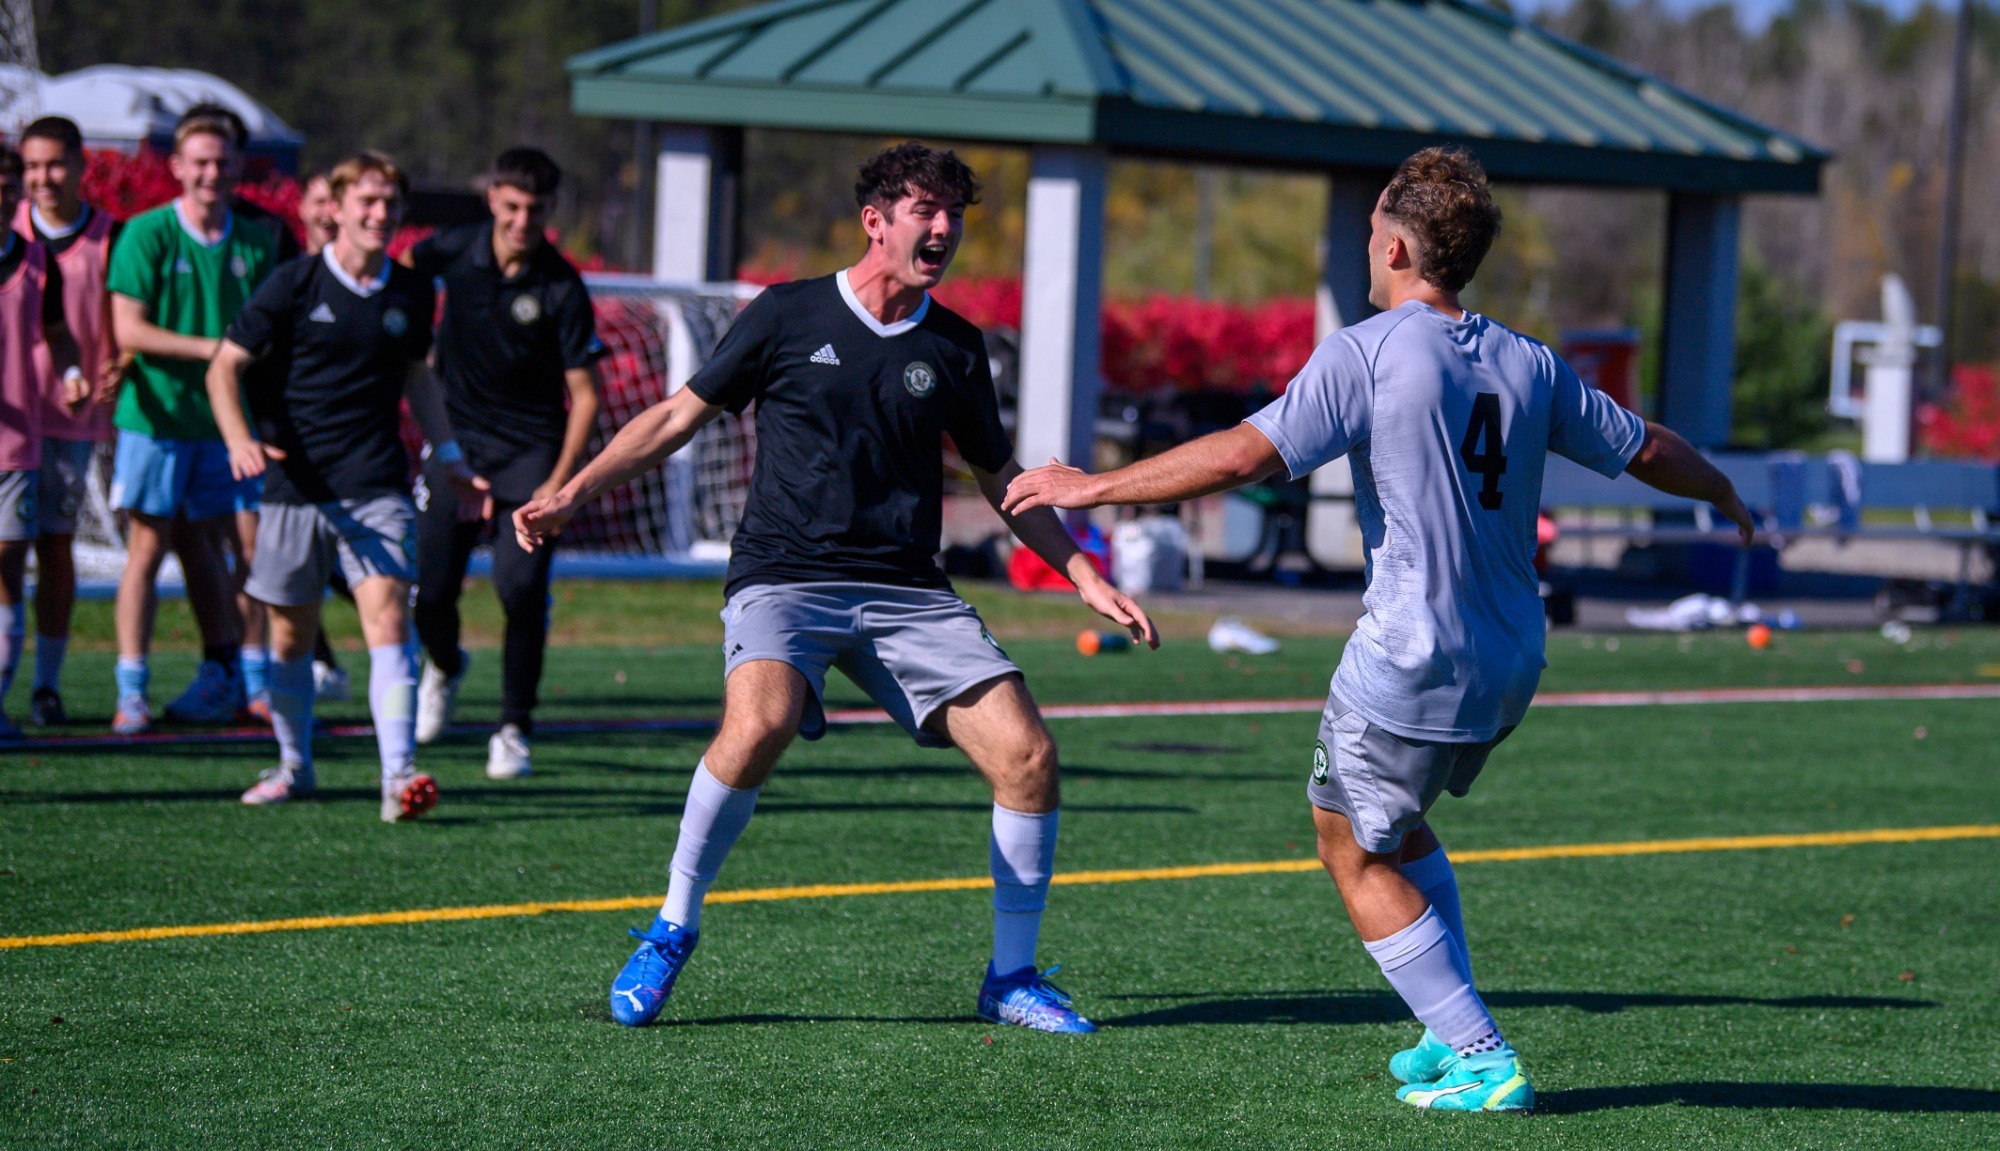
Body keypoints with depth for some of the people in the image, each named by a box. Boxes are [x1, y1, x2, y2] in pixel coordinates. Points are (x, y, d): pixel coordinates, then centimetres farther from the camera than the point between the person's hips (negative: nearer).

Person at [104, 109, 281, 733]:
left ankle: (222, 678, 18)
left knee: (203, 545, 11)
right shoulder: (147, 235, -5)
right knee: (148, 546, -5)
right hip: (155, 415, -4)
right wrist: (209, 347, -17)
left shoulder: (255, 244, 8)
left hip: (224, 418, 4)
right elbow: (129, 330, -11)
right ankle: (131, 692, -4)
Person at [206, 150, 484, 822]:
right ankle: (294, 767, 28)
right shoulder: (295, 285, -4)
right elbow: (225, 366, -3)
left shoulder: (411, 294, 7)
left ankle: (399, 773, -23)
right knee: (290, 634, 8)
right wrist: (239, 439, -20)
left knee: (388, 616, -16)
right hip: (296, 484, -1)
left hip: (378, 487, 1)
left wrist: (449, 457, 24)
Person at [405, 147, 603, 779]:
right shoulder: (454, 250, -6)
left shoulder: (561, 289, -13)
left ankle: (514, 729, 0)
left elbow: (584, 394, -10)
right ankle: (445, 666, 35)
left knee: (522, 587, -16)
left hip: (530, 448, -2)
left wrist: (559, 483, -19)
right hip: (456, 438, 2)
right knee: (430, 590, -1)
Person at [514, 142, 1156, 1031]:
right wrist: (571, 495, 1)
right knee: (760, 723, -34)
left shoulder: (955, 349, 10)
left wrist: (1085, 576, 15)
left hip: (908, 590, 4)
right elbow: (680, 414, 9)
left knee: (1027, 756, -13)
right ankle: (671, 933, -12)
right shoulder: (789, 316, 2)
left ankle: (1011, 978, 7)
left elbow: (999, 477, 22)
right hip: (783, 577, -4)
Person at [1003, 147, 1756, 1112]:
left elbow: (1245, 454, -18)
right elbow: (1645, 449, 16)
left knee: (1355, 850, 8)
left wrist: (1092, 487, -10)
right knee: (1396, 821, 27)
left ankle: (1480, 1062, 4)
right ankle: (1453, 1039, 22)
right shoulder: (1527, 364, 6)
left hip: (1409, 662, -7)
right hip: (1510, 668, 7)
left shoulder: (1368, 353, -12)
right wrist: (1723, 494, 38)